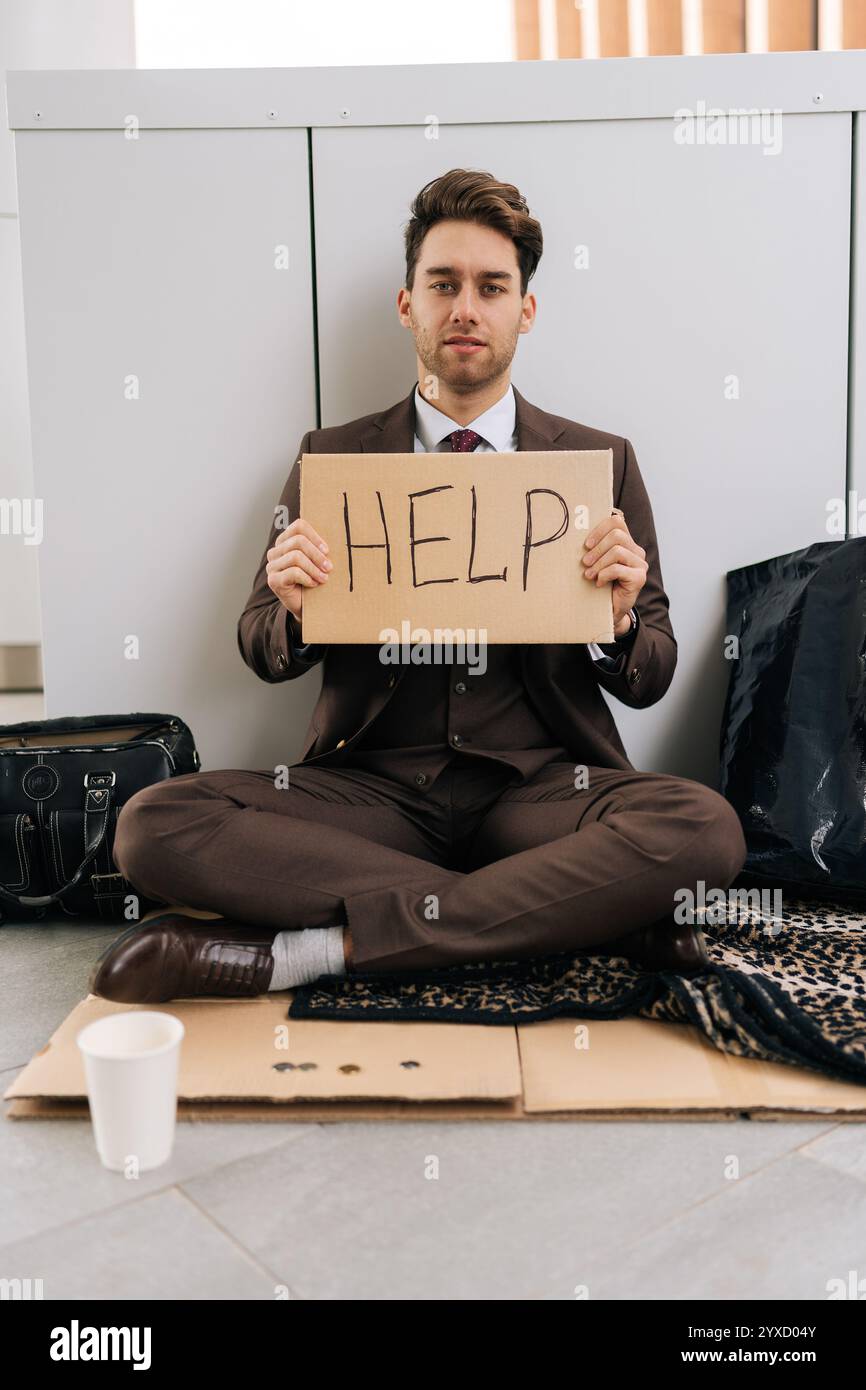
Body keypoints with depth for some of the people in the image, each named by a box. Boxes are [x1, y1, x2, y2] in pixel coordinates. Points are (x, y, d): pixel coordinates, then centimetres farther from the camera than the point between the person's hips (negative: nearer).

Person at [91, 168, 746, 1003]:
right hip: (374, 785, 1)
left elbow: (649, 681, 10)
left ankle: (313, 949, -23)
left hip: (538, 787, 0)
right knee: (154, 825, -24)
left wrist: (619, 621, -14)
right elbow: (261, 651, 13)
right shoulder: (330, 459, 9)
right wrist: (295, 613, -11)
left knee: (703, 829, -31)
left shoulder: (600, 462, 8)